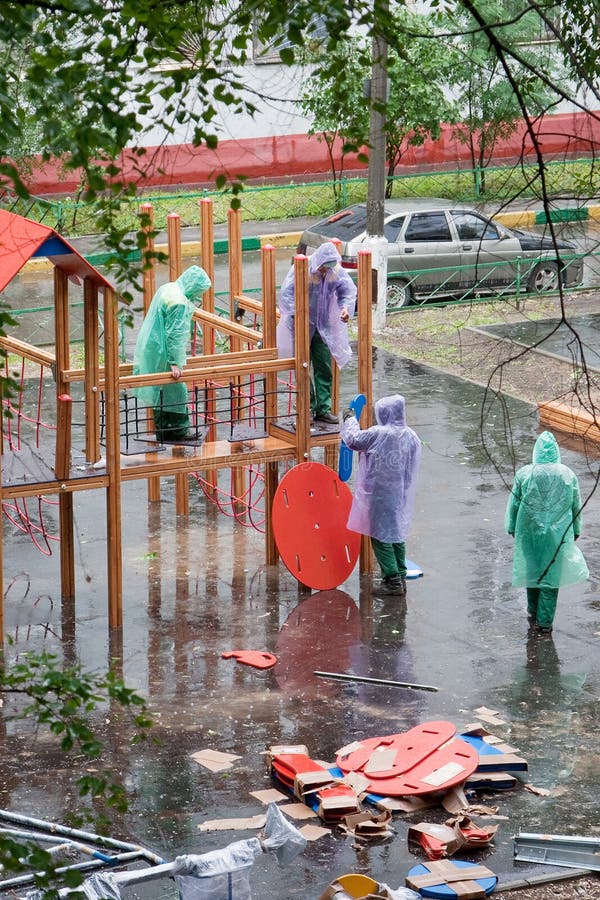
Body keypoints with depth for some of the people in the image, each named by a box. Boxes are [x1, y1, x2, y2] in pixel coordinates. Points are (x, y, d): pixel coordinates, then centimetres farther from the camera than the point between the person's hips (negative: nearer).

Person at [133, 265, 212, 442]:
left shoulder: (168, 289, 8)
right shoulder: (179, 302, -23)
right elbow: (175, 334, -24)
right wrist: (174, 363, -21)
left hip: (151, 350, 10)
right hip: (162, 354, -10)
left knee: (161, 391, 15)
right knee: (175, 390, 1)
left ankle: (163, 429, 21)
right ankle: (179, 429, 10)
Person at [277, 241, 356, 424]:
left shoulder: (336, 271, -9)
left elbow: (349, 289, 0)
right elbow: (286, 293, -24)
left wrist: (345, 307, -20)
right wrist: (297, 313, -38)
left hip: (323, 326, 4)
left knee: (324, 368, 3)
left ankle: (323, 409, 9)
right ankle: (308, 407, 9)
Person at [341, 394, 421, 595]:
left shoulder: (378, 434, -18)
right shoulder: (411, 437, 1)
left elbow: (353, 440, -6)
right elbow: (412, 468, 8)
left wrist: (350, 420, 10)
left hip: (380, 494, -6)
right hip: (401, 495, 6)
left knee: (381, 536, 1)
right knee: (397, 535, 16)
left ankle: (393, 580, -2)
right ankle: (401, 577, 20)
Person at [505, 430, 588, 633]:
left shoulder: (524, 474, -9)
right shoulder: (568, 475, -6)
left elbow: (514, 504, -2)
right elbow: (576, 507, 2)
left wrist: (512, 528, 12)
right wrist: (576, 531, 15)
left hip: (529, 531, 0)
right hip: (558, 533, 0)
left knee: (532, 569, 19)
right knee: (551, 572, 8)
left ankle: (533, 612, 31)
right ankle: (545, 621, 10)